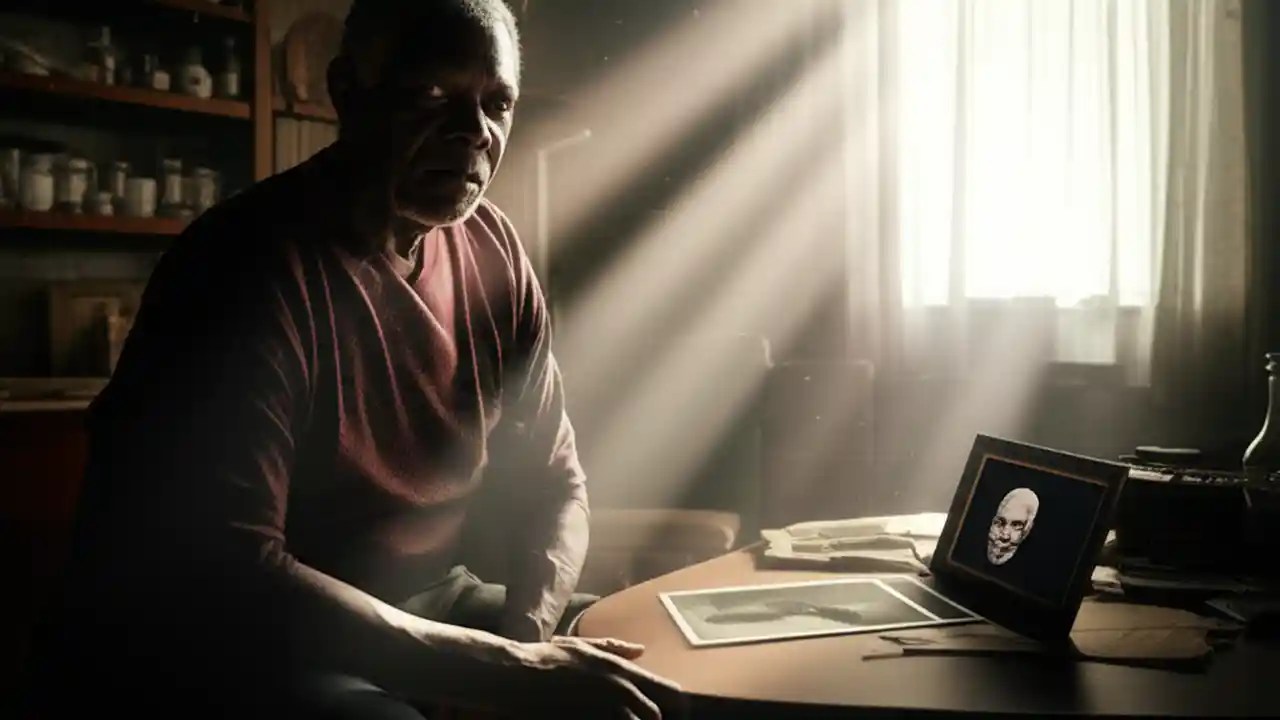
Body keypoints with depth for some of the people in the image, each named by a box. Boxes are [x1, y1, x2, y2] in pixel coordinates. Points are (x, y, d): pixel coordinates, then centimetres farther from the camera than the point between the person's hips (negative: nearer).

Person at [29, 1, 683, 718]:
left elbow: (554, 479, 4)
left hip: (425, 605, 7)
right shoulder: (249, 263, -21)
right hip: (225, 645, -6)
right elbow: (225, 572, -28)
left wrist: (528, 634, -15)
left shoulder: (493, 250, -1)